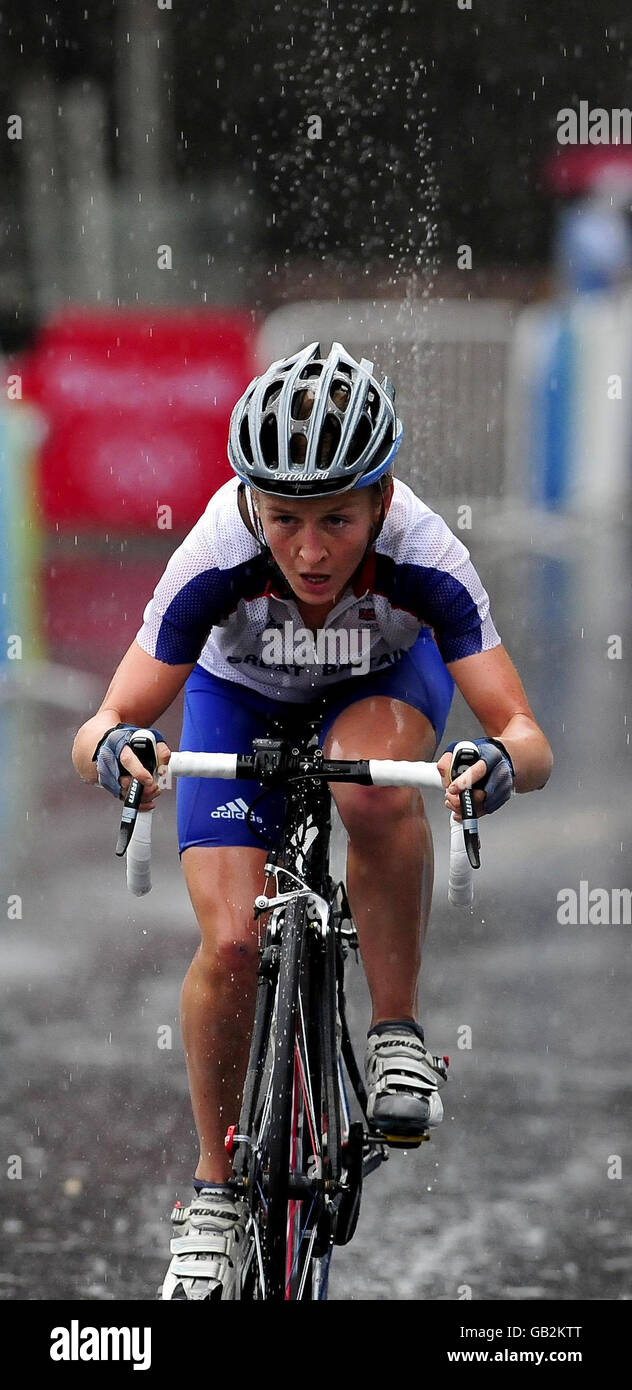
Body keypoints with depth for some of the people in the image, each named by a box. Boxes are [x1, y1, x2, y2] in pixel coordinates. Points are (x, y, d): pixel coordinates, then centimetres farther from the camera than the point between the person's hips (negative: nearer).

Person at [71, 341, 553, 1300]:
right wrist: (111, 748, -57)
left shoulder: (425, 563, -37)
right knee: (231, 944, -15)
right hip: (243, 695, 1)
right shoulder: (214, 563, -37)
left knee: (374, 790, -36)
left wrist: (501, 761, -61)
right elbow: (102, 730, -33)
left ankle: (397, 1032, -15)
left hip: (384, 682, 0)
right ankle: (215, 1187, 6)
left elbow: (528, 738, -37)